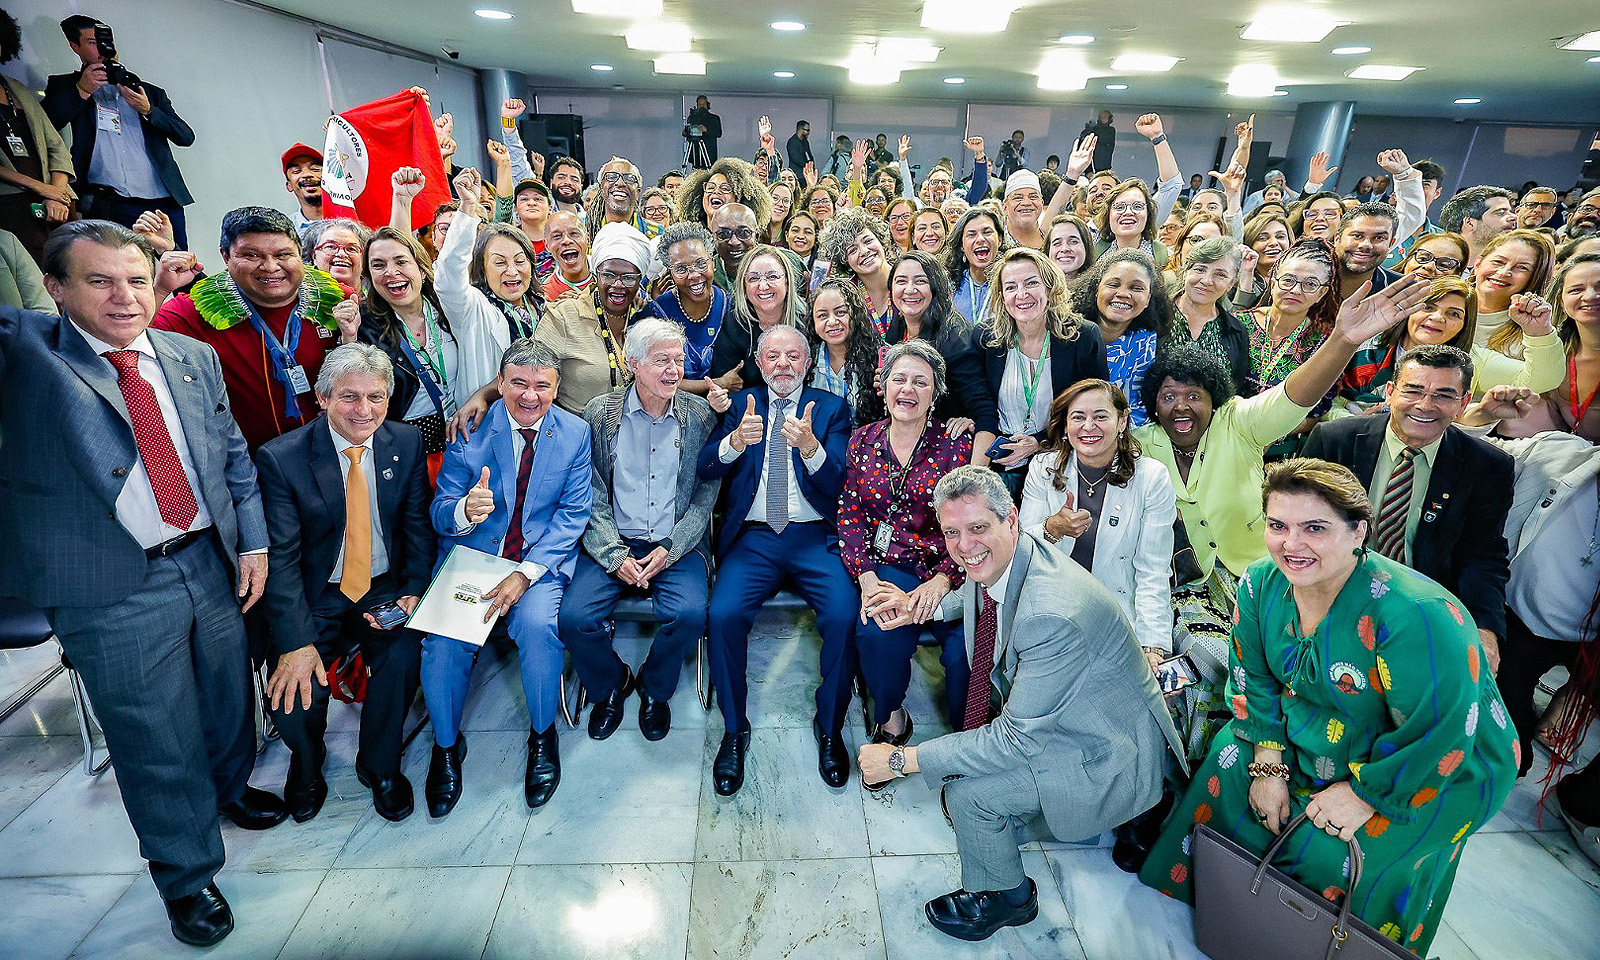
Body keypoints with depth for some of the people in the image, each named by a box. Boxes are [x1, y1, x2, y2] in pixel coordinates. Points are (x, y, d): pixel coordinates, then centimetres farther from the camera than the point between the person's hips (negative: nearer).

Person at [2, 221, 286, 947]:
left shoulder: (195, 358, 5)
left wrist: (253, 542, 4)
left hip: (210, 564, 4)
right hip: (115, 590, -4)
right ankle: (187, 876, 30)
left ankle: (230, 787, 52)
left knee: (229, 697, 22)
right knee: (156, 739, 8)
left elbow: (233, 456, 8)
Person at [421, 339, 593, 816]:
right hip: (471, 553, 1)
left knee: (537, 624, -28)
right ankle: (446, 745, 9)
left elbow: (573, 514, -4)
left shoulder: (575, 433, -1)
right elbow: (440, 514, -1)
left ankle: (542, 735, 0)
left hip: (542, 557, -1)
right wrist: (465, 511, -28)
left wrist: (525, 573, -17)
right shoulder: (470, 430, -2)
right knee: (442, 638, -21)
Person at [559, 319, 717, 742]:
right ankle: (610, 686, 14)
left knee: (689, 614, -26)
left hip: (677, 544, 0)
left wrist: (670, 549, -10)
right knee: (574, 618, -20)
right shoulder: (599, 413, 0)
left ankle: (654, 689, 8)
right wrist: (615, 555, -12)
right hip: (612, 543, 1)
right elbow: (592, 497, 0)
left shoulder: (700, 415, 1)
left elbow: (706, 495, 1)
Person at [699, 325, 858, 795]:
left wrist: (810, 446, -24)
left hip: (815, 538, 0)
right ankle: (734, 730, -1)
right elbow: (706, 468, -2)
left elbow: (840, 483, -3)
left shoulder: (831, 408, 10)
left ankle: (829, 726, 1)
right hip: (753, 538, 1)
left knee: (845, 615, -25)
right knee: (723, 614, -24)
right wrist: (736, 441, -24)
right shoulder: (740, 404, 13)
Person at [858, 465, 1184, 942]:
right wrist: (920, 605, 1)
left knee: (967, 792, -15)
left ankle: (1005, 897, 14)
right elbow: (976, 593, 18)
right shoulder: (996, 560, -11)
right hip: (1043, 720, 8)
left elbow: (1018, 740, -30)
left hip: (1108, 759, -8)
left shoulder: (1053, 615, -38)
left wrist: (902, 760, -25)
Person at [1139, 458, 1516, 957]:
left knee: (1327, 856, -16)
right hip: (1307, 733, 6)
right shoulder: (1261, 584, -14)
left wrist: (1363, 794, -20)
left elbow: (1439, 736, -28)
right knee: (1230, 772, -2)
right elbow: (1255, 677, -3)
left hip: (1437, 771, -6)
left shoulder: (1414, 616, -35)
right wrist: (1270, 764, -10)